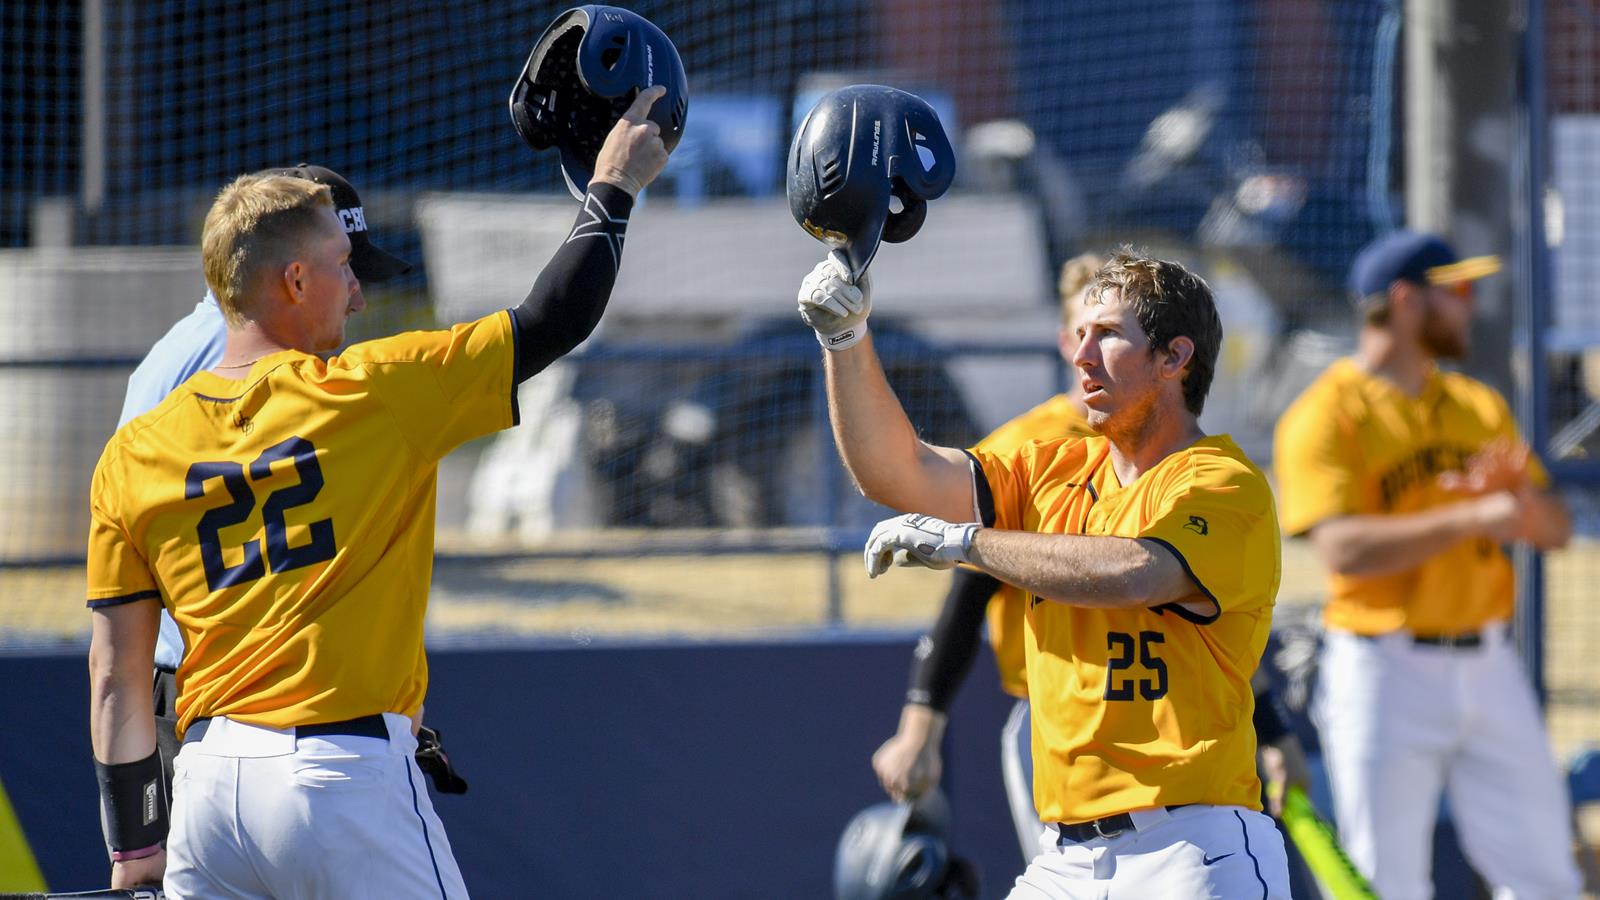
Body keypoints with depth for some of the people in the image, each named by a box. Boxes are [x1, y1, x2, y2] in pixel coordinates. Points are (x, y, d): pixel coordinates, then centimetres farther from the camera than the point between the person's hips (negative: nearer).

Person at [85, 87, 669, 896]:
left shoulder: (132, 456, 7)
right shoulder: (374, 396, -4)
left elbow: (116, 679, 7)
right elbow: (553, 322, 3)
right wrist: (614, 186, 17)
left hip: (207, 786, 4)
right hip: (346, 773, -4)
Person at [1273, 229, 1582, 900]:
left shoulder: (1480, 406, 15)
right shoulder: (1325, 416, -6)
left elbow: (1553, 531, 12)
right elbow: (1342, 548, -19)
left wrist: (1521, 495, -11)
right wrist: (1471, 518, -26)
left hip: (1490, 669, 6)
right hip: (1386, 672, -6)